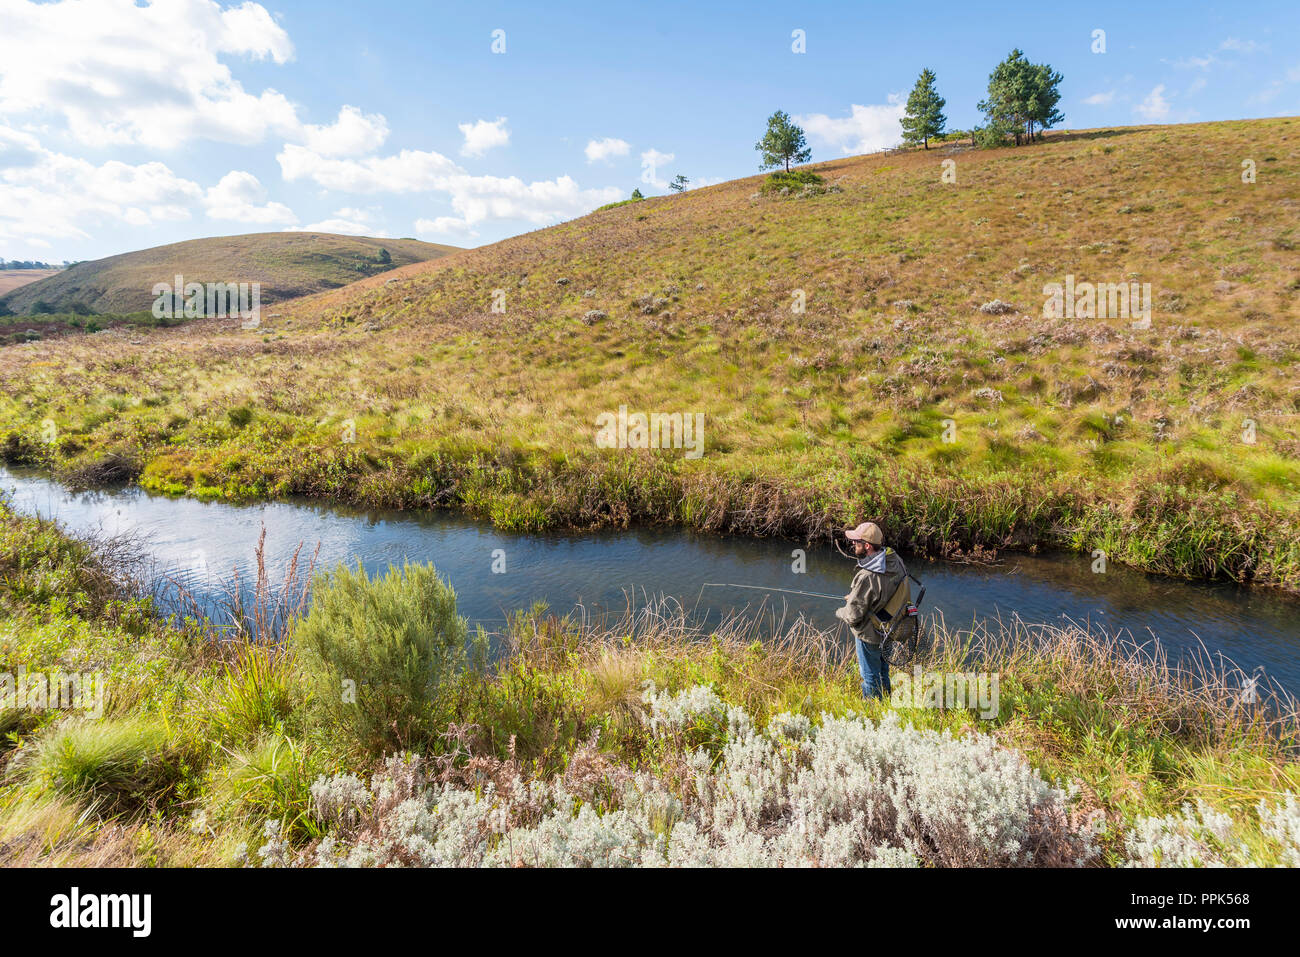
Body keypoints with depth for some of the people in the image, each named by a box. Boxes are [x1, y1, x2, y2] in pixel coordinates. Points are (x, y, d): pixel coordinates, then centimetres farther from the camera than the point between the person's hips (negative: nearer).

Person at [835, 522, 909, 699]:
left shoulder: (866, 578, -36)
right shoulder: (895, 559, -11)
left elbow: (853, 616, -27)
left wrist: (839, 612, -4)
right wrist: (854, 596, 9)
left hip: (870, 633, -8)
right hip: (890, 630, 8)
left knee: (870, 675, 14)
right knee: (882, 668, 29)